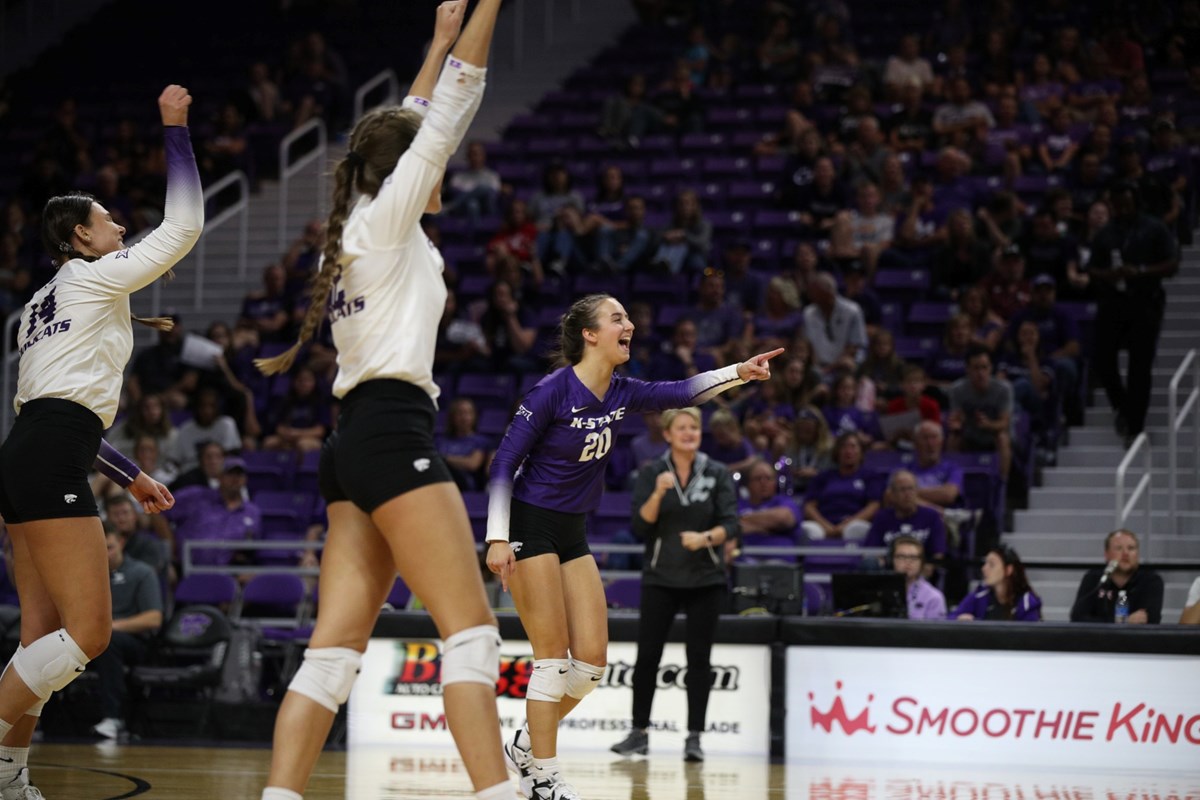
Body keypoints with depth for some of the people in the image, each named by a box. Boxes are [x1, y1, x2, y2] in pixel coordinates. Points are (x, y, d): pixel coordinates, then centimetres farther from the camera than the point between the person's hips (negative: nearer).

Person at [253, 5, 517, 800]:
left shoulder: (359, 228, 20)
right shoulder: (387, 217, -1)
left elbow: (412, 125, 32)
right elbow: (447, 117, -5)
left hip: (356, 441, 9)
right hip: (394, 432, -9)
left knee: (337, 645, 1)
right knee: (472, 630, -13)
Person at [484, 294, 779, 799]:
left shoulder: (620, 394, 4)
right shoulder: (553, 390, -16)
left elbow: (680, 393, -5)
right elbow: (503, 464, -15)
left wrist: (739, 373, -20)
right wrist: (497, 538, -21)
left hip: (572, 535, 8)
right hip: (529, 529, -8)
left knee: (592, 661, 3)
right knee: (553, 657, -9)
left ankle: (526, 745, 22)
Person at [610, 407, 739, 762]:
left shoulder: (718, 474, 1)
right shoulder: (651, 474, 1)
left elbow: (730, 524, -5)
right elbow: (640, 527, -6)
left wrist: (706, 537, -24)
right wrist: (658, 494, -21)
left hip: (705, 578, 0)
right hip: (660, 577, 0)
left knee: (699, 657, -1)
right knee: (647, 655, -1)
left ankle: (694, 737, 4)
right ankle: (639, 732, 10)